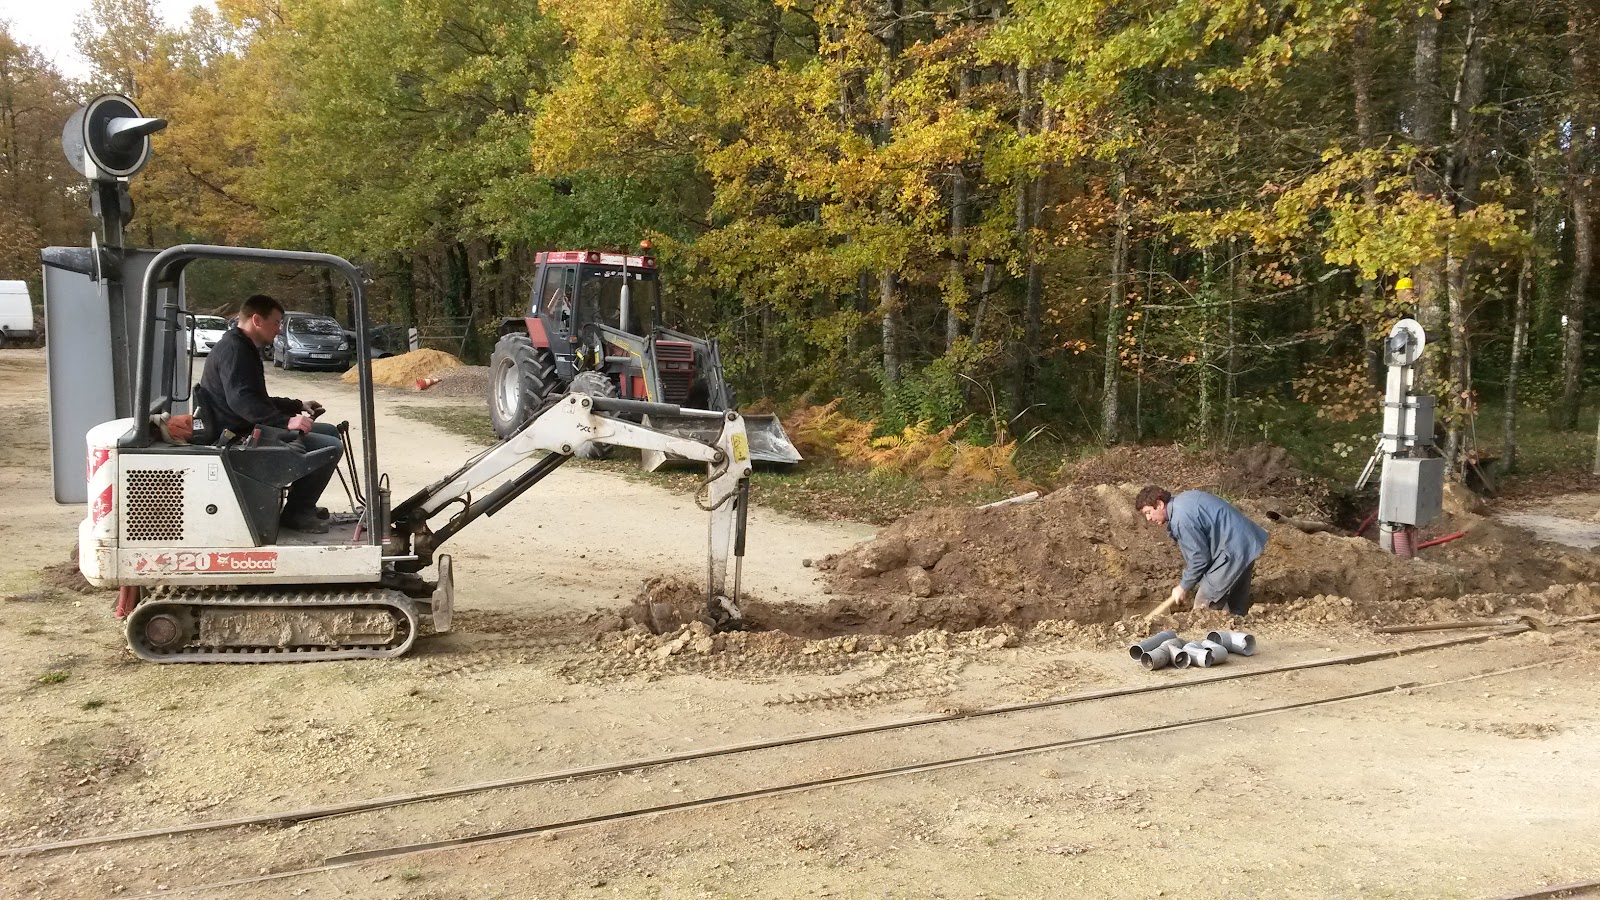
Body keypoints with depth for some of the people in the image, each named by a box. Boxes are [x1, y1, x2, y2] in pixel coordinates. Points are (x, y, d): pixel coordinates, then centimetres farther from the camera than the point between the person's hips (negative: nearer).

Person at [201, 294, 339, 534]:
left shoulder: (244, 348, 21)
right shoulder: (233, 349, -15)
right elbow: (241, 400, -30)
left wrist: (298, 406, 24)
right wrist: (285, 421, -38)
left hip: (250, 430, 11)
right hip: (241, 437, -11)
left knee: (330, 432, 18)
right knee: (329, 447, -20)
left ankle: (302, 505, 20)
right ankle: (295, 513, -9)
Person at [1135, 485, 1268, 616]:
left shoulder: (1181, 519, -23)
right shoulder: (1182, 500, 7)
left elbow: (1199, 557, -17)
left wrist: (1183, 587, -3)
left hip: (1235, 551, -10)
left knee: (1204, 604, -3)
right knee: (1237, 607, 24)